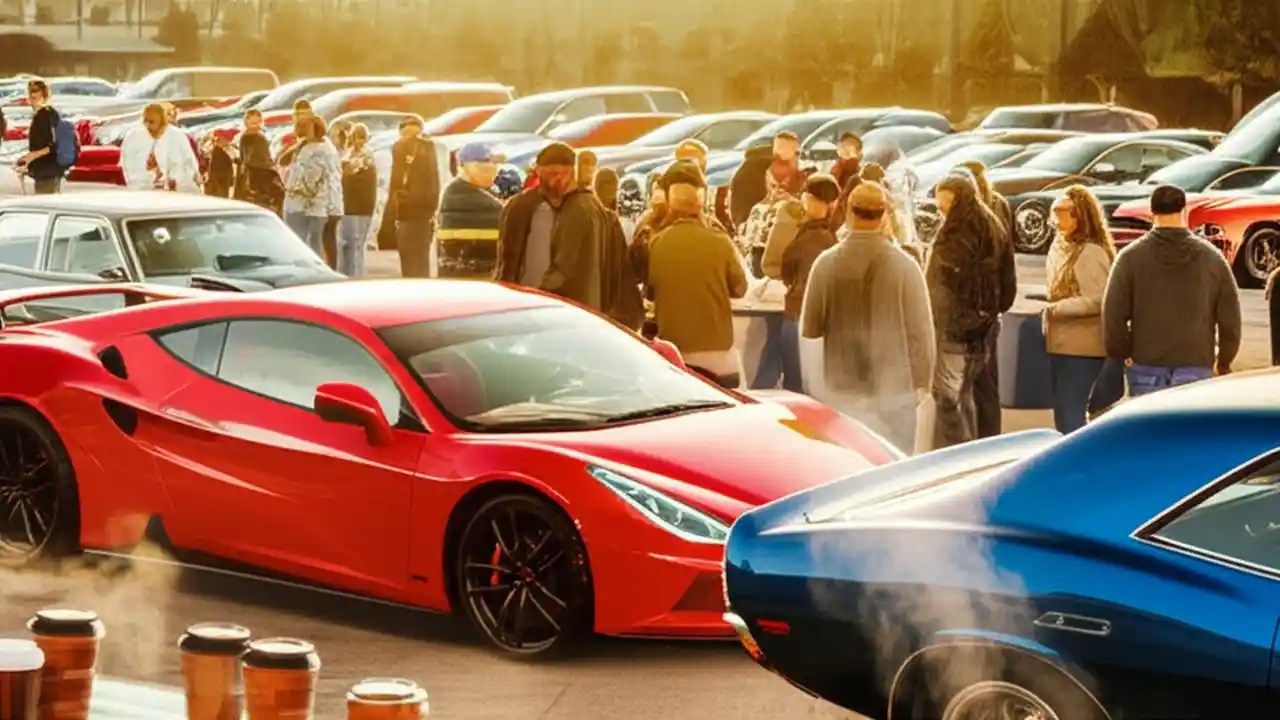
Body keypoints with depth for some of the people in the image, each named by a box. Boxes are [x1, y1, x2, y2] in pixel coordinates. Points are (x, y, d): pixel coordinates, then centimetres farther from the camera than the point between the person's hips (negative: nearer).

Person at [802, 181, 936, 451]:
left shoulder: (826, 264, -6)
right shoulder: (904, 266, -10)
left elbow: (809, 328, 2)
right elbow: (921, 330, -7)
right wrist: (922, 382, 5)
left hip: (841, 392, 2)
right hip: (895, 392, -2)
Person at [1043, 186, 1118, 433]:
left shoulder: (1092, 252, -16)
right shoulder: (1061, 246, 12)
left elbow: (1098, 301, -22)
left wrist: (1055, 309, -17)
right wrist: (1051, 311, 5)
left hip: (1081, 347, -9)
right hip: (1062, 343, 9)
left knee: (1071, 415, -9)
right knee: (1064, 413, 15)